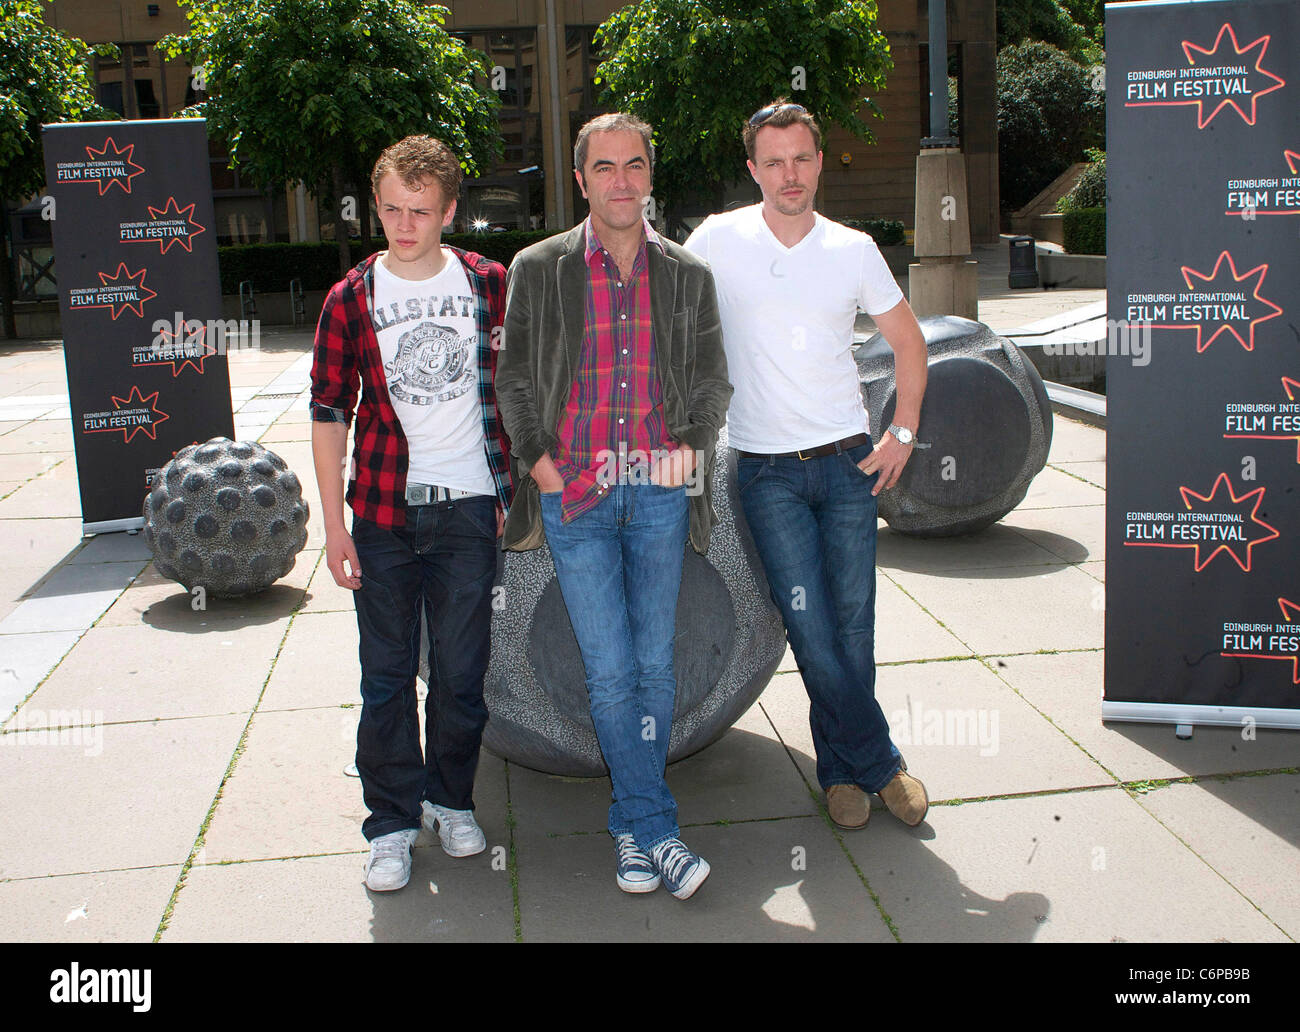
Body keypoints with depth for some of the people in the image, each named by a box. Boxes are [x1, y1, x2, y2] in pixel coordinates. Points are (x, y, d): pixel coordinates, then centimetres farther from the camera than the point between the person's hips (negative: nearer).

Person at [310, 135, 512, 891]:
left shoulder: (488, 283, 2)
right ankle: (392, 821, 20)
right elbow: (330, 412, 2)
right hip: (384, 510, 0)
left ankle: (451, 799, 28)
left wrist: (516, 487, 6)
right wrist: (334, 524, -2)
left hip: (469, 506, 0)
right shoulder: (352, 298, 1)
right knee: (387, 674, 5)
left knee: (461, 672, 6)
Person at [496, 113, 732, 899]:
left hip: (660, 490, 2)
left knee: (654, 665, 6)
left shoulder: (688, 274, 9)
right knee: (611, 670, -3)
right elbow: (514, 380, 8)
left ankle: (633, 826, 21)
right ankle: (657, 829, 8)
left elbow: (713, 379, 12)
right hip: (575, 491, -1)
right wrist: (541, 462, -3)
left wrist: (692, 443, -4)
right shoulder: (538, 269, 5)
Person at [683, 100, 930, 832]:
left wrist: (903, 434, 6)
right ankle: (880, 763, 14)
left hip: (850, 461, 2)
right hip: (768, 469, -2)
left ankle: (842, 768, 23)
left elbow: (910, 344, 14)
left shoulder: (854, 250, 4)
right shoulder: (717, 240, -2)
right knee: (811, 628, -5)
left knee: (853, 620, 3)